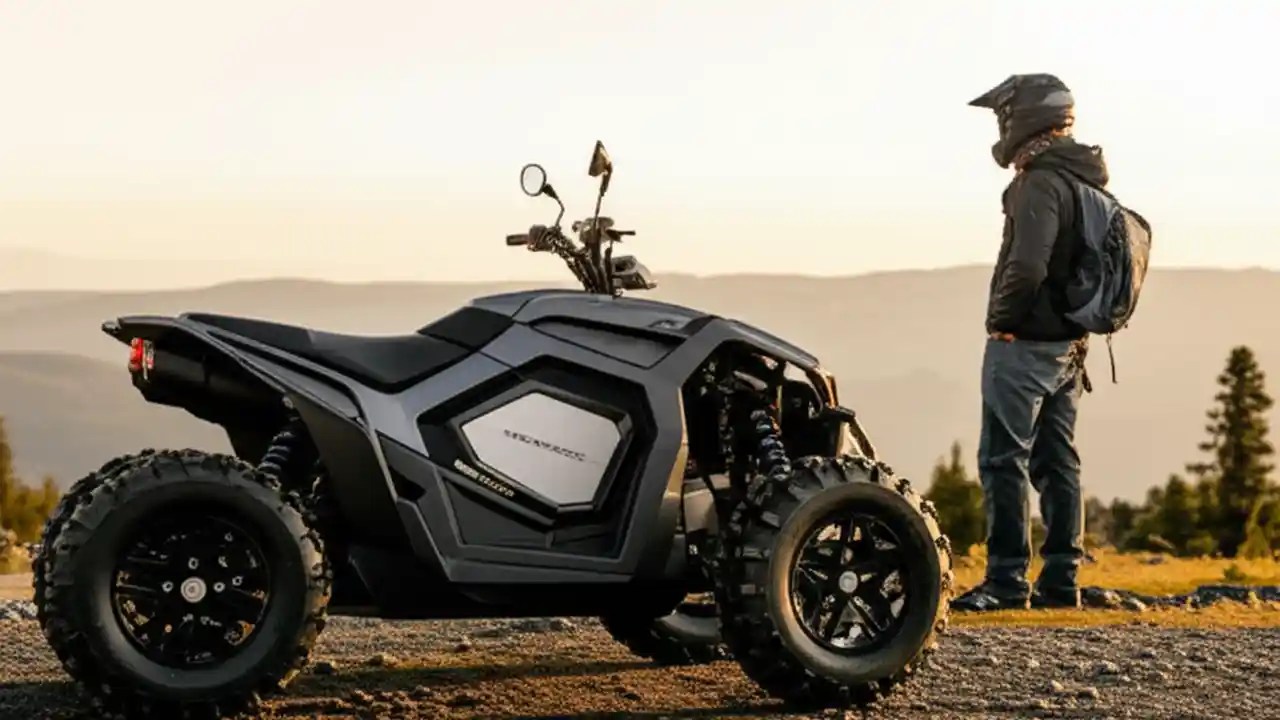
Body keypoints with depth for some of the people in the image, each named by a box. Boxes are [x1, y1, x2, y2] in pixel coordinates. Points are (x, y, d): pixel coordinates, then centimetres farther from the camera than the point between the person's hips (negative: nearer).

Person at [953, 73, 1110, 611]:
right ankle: (1061, 580, 14)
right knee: (1056, 462, 12)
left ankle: (1006, 580, -6)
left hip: (1024, 343, -9)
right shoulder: (1086, 181, 13)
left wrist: (1002, 318, -13)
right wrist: (1073, 318, 18)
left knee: (1004, 461, -6)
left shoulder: (1040, 183, -16)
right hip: (1069, 344, 9)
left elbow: (1027, 267, -26)